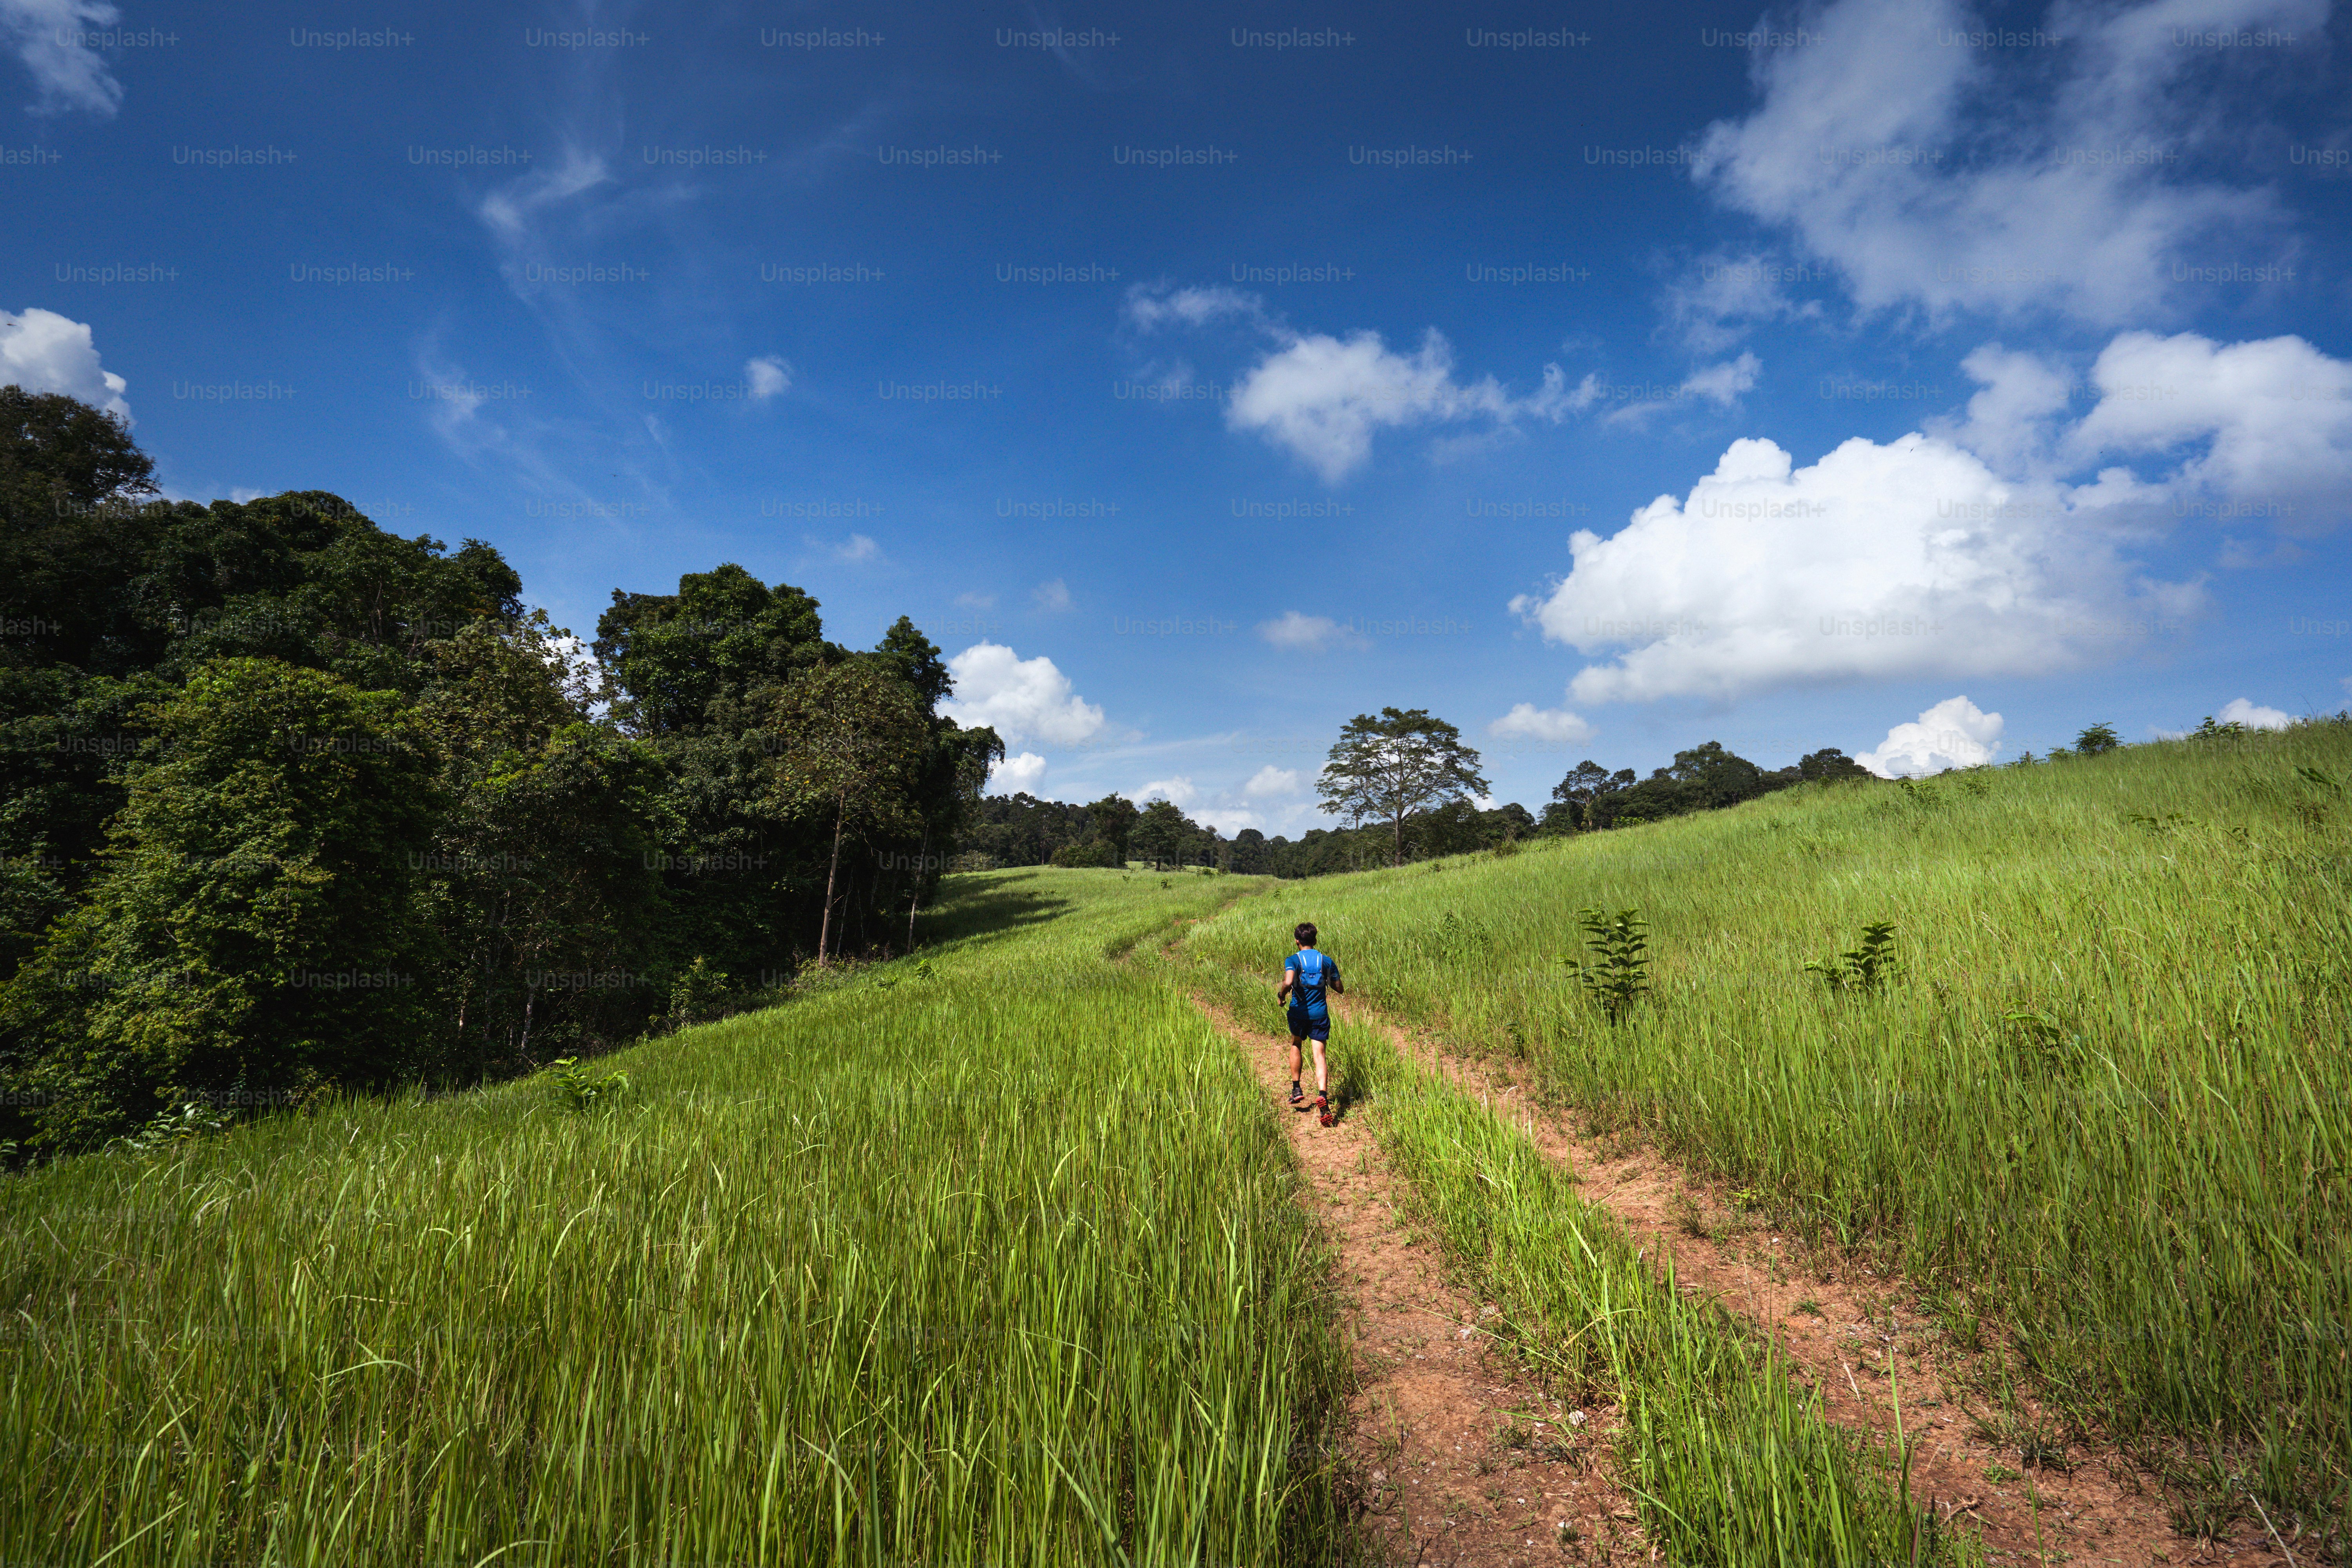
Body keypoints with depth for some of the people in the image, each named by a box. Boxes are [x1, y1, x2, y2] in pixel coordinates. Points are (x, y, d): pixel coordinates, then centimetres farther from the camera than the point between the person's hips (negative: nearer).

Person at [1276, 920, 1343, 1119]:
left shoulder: (1292, 960, -8)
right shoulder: (1327, 961, 3)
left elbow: (1288, 982, -27)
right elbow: (1340, 990, 6)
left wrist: (1281, 996, -7)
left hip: (1299, 1012, -1)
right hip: (1320, 1013, 1)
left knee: (1296, 1045, 26)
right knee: (1319, 1056, -2)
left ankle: (1296, 1089, 26)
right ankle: (1323, 1095, -23)